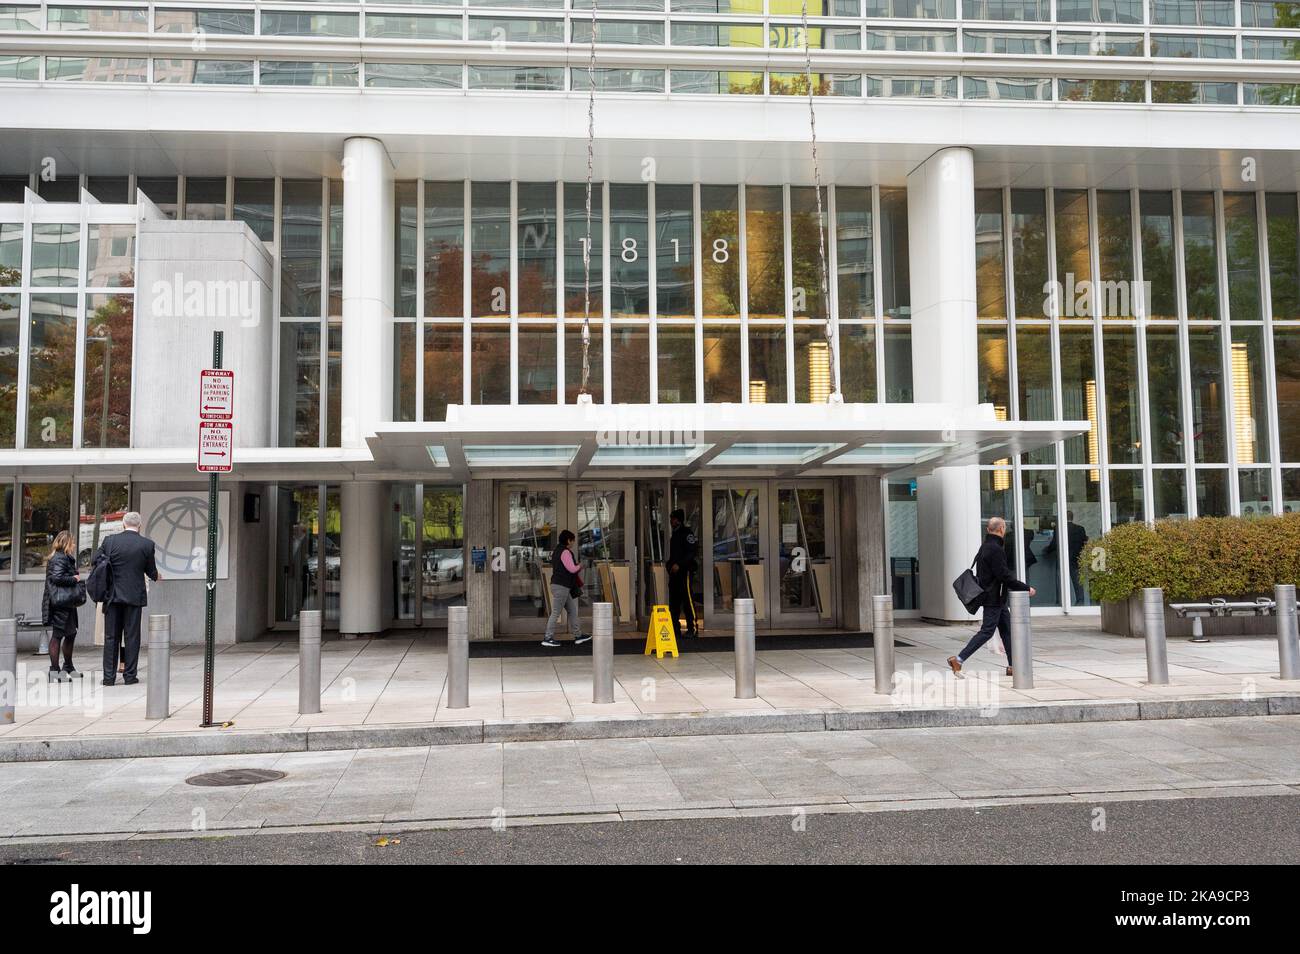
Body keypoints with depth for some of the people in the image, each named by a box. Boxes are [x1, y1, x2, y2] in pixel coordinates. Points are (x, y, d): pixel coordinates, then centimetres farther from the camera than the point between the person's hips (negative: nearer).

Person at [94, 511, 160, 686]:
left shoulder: (110, 541, -3)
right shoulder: (147, 544, -5)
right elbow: (151, 570, 3)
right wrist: (156, 577, 27)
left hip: (112, 596, 1)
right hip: (134, 596, -1)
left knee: (111, 637, 8)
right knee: (132, 636, 5)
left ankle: (109, 676, 9)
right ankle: (130, 675, 7)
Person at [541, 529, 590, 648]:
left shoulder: (558, 551, 17)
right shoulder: (565, 552, -15)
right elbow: (572, 569, -22)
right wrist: (580, 566, 0)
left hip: (561, 586, 10)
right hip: (561, 586, -10)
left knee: (572, 611, 13)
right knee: (555, 613, -7)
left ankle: (578, 635, 17)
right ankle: (548, 638, -4)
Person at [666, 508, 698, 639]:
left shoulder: (687, 533, -7)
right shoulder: (674, 535, 20)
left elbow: (691, 553, -15)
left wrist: (679, 564, -21)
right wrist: (669, 563, 12)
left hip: (684, 571, -9)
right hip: (674, 572, 9)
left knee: (687, 601, -9)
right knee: (673, 602, 8)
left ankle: (692, 628, -7)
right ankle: (675, 628, 12)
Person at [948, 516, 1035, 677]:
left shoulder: (985, 547, 12)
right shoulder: (995, 549, -19)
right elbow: (1005, 576, -21)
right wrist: (1026, 588, -13)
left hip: (997, 599, 10)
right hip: (994, 599, -10)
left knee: (1007, 630, 12)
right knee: (987, 632, -7)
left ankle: (1013, 665, 15)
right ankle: (958, 659, -7)